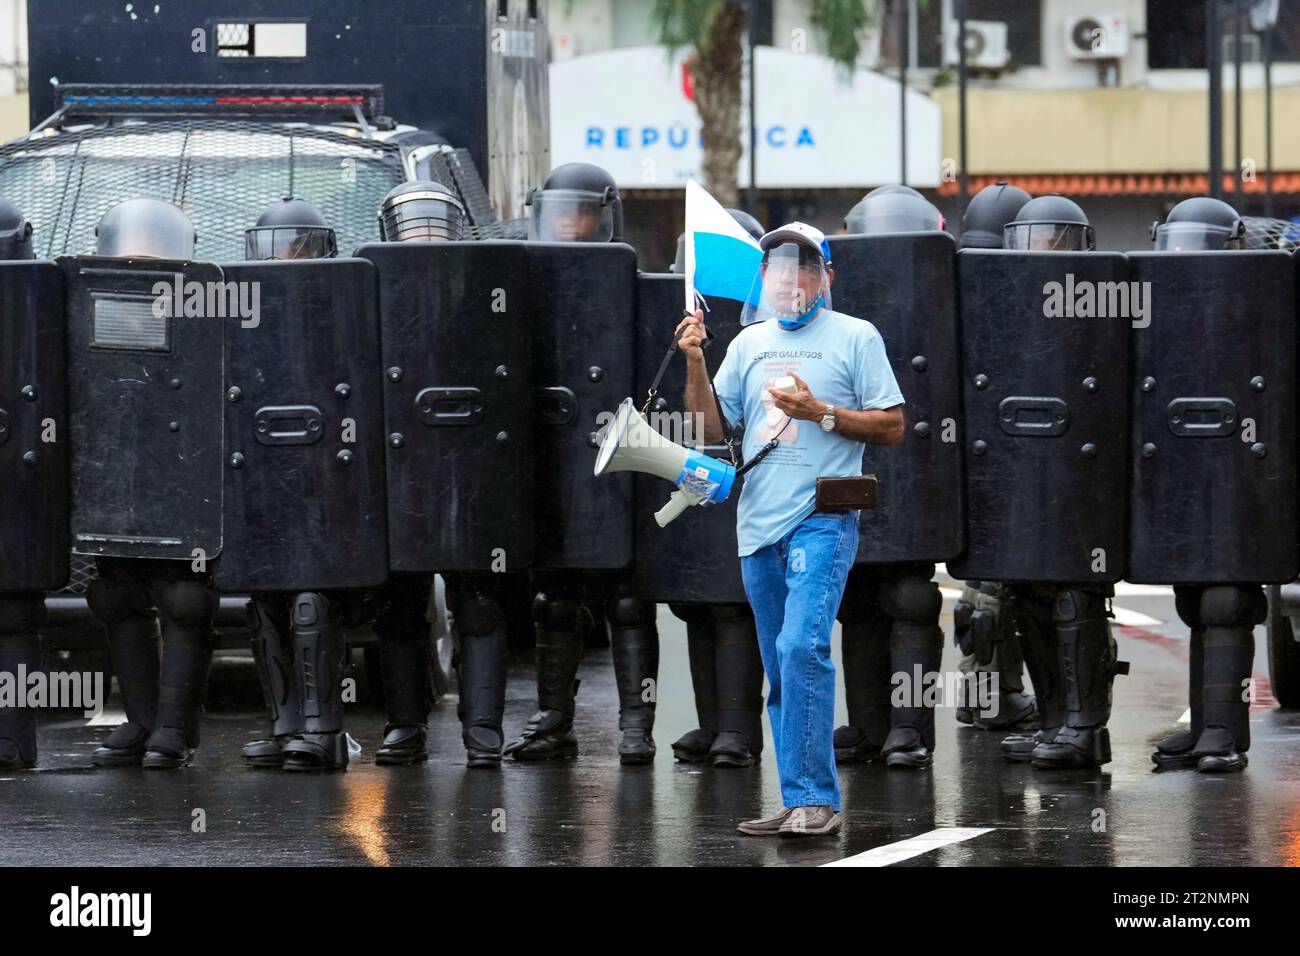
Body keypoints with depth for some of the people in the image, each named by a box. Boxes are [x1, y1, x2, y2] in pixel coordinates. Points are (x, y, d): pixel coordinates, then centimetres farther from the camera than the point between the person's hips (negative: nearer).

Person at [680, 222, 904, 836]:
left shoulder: (855, 337, 3)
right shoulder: (749, 343, 17)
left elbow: (892, 427, 0)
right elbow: (713, 431, 14)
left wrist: (820, 413, -11)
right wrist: (695, 364, 1)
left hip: (822, 519, -6)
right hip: (758, 526, 6)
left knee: (801, 647, -21)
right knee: (781, 669, 7)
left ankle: (816, 797, -19)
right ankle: (799, 806, 11)